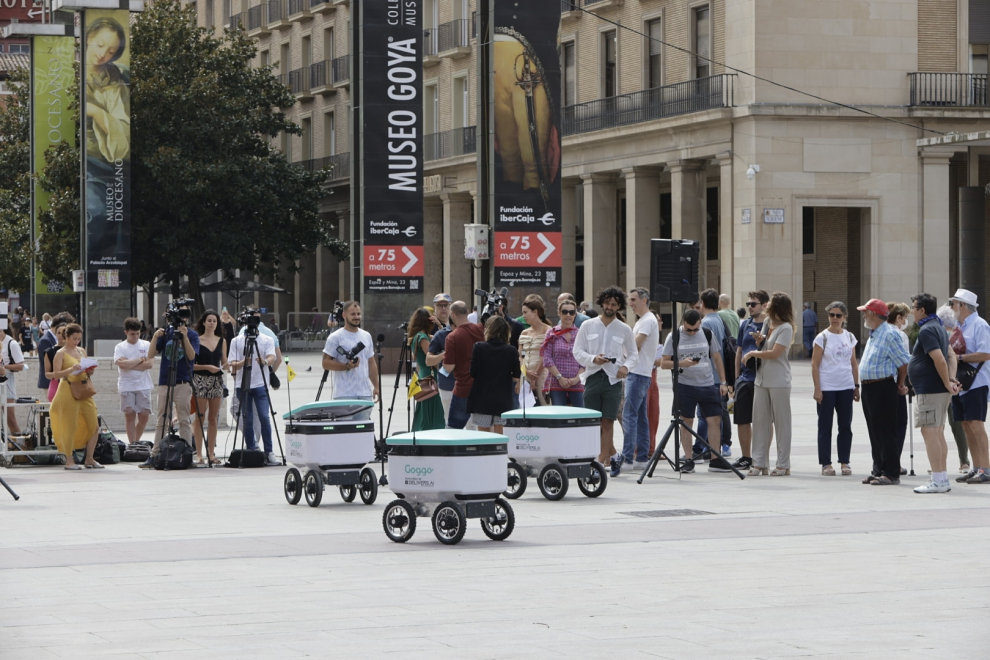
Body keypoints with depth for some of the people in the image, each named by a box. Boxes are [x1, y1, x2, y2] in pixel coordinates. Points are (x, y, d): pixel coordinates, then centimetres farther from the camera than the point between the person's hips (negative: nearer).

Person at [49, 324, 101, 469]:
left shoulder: (82, 351, 14)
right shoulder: (61, 353, -4)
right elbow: (55, 375, -11)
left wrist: (89, 372, 0)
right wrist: (70, 370, -25)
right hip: (69, 390, -6)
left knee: (94, 426, 4)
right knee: (70, 426, -4)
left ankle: (89, 459, 15)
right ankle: (69, 461, 4)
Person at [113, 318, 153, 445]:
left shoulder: (146, 345, 5)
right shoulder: (120, 347, 2)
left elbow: (150, 363, -7)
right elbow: (122, 364, -14)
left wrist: (130, 365, -10)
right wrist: (140, 360, -7)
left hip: (143, 386, 1)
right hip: (126, 386, -1)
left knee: (144, 416, -1)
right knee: (130, 415, -2)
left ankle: (136, 441, 17)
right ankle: (132, 444, 3)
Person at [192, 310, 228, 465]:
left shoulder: (222, 341, 11)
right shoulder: (196, 340, -2)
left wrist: (224, 366, -6)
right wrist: (207, 367, -14)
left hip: (217, 381, 4)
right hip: (200, 380, -4)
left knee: (213, 419, 5)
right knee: (199, 418, -5)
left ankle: (211, 453, 8)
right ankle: (199, 454, -4)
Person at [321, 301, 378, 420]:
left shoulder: (366, 336, 15)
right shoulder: (335, 337, -4)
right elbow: (326, 363, -7)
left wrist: (376, 386, 13)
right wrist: (347, 366, -20)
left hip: (365, 394, 6)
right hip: (344, 395, -6)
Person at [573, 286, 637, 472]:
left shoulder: (625, 330, 8)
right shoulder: (588, 326, 7)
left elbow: (633, 354, 13)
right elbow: (577, 351, 6)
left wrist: (626, 366, -8)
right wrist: (593, 359, -12)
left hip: (613, 379, -1)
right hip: (592, 377, 1)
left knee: (607, 422, -5)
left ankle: (602, 461, -3)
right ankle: (613, 455, 16)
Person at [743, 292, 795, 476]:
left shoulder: (785, 328, -9)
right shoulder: (768, 326, 15)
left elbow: (775, 353, -15)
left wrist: (752, 353, -4)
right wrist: (760, 341, 0)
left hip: (779, 381, -8)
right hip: (761, 379, 8)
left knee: (781, 422, -1)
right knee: (760, 420, 4)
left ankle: (783, 464, 3)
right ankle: (759, 463, 7)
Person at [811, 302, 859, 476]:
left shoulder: (849, 337, 8)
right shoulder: (823, 337, -3)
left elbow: (854, 363, 14)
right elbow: (815, 365, -5)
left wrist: (856, 386, 9)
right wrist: (817, 389, -11)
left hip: (846, 388, 4)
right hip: (827, 388, -4)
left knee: (846, 426, 5)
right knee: (825, 427, 1)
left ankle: (844, 462, 12)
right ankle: (826, 463, 5)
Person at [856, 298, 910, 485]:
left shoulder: (889, 334, -15)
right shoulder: (874, 334, 16)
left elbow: (904, 362, -15)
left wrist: (900, 385, -6)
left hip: (883, 389, -10)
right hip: (868, 389, 10)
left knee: (885, 433, -8)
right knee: (875, 433, 13)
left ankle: (891, 473, -5)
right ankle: (878, 470, 18)